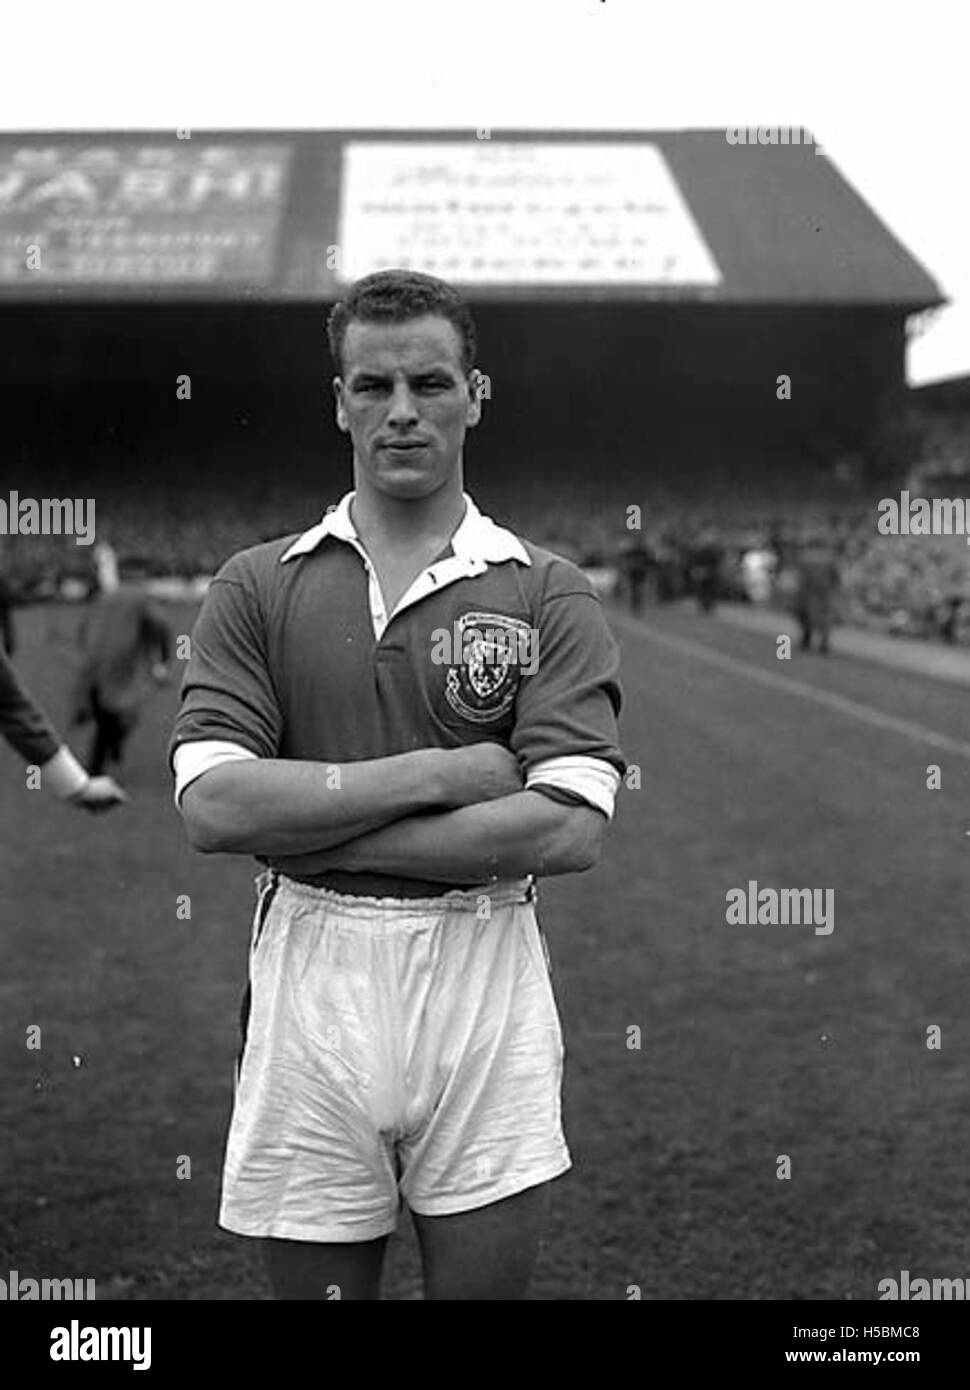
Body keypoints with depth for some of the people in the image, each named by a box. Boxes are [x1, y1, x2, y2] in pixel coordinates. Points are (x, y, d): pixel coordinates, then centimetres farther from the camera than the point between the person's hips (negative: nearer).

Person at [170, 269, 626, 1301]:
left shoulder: (549, 595, 1)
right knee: (313, 1282, 11)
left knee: (484, 1280, 8)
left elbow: (569, 829, -11)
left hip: (482, 986, 0)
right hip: (307, 980, 1)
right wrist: (439, 773, -13)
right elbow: (210, 806, -8)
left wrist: (303, 822, -12)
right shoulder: (258, 586, 5)